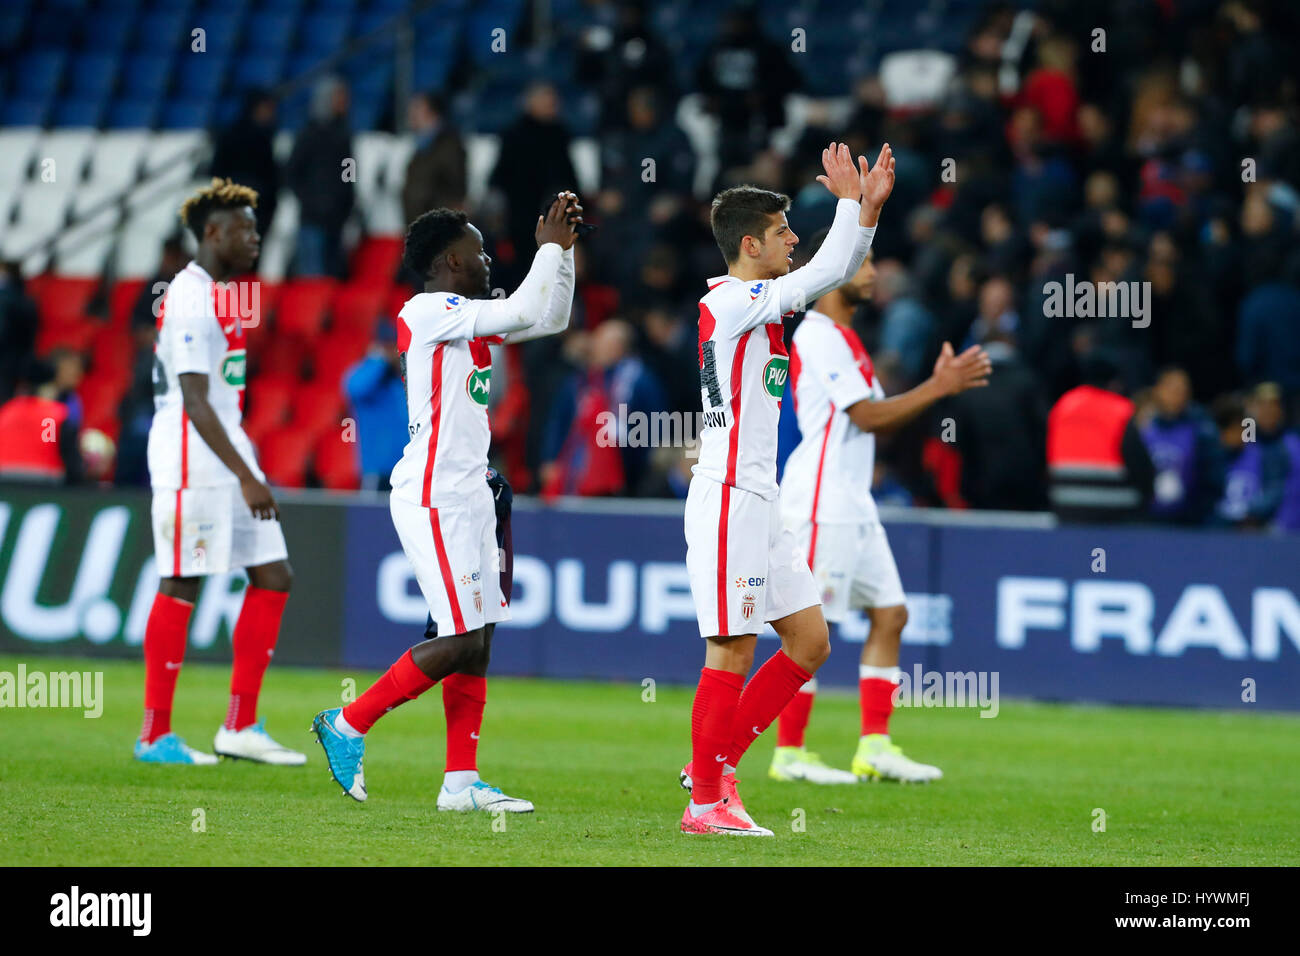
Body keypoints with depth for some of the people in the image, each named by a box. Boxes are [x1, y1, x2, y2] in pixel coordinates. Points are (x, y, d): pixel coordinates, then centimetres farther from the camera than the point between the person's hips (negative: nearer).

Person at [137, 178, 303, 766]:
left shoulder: (221, 296, 17)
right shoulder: (191, 301, -14)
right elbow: (194, 401, -21)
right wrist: (245, 476, -24)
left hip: (227, 460, 10)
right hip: (191, 463, -10)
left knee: (273, 577, 6)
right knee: (181, 586, -5)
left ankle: (241, 727, 8)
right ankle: (155, 734, 1)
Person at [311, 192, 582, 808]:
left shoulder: (468, 317, 15)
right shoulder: (427, 313, -13)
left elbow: (550, 318, 23)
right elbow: (521, 314, -22)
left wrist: (563, 250, 12)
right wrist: (549, 247, -10)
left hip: (467, 496, 10)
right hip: (433, 498, -10)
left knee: (479, 640, 6)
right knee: (461, 640, -12)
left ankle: (462, 781, 7)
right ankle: (348, 726, 0)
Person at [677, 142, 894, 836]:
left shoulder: (757, 302, 16)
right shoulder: (729, 301, -12)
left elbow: (837, 272, 19)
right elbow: (824, 275, -17)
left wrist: (866, 206, 5)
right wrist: (852, 201, -7)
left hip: (758, 503, 10)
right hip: (728, 499, -10)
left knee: (810, 641, 10)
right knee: (734, 650, -7)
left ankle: (715, 762, 15)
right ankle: (706, 802, -2)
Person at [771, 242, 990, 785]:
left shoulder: (843, 337, 19)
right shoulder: (818, 335, -13)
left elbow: (877, 418, 21)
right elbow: (868, 416, -18)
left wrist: (937, 385, 12)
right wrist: (939, 389, -15)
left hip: (855, 507, 10)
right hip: (821, 506, -10)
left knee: (889, 614, 7)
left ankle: (875, 746, 8)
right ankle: (789, 753, 1)